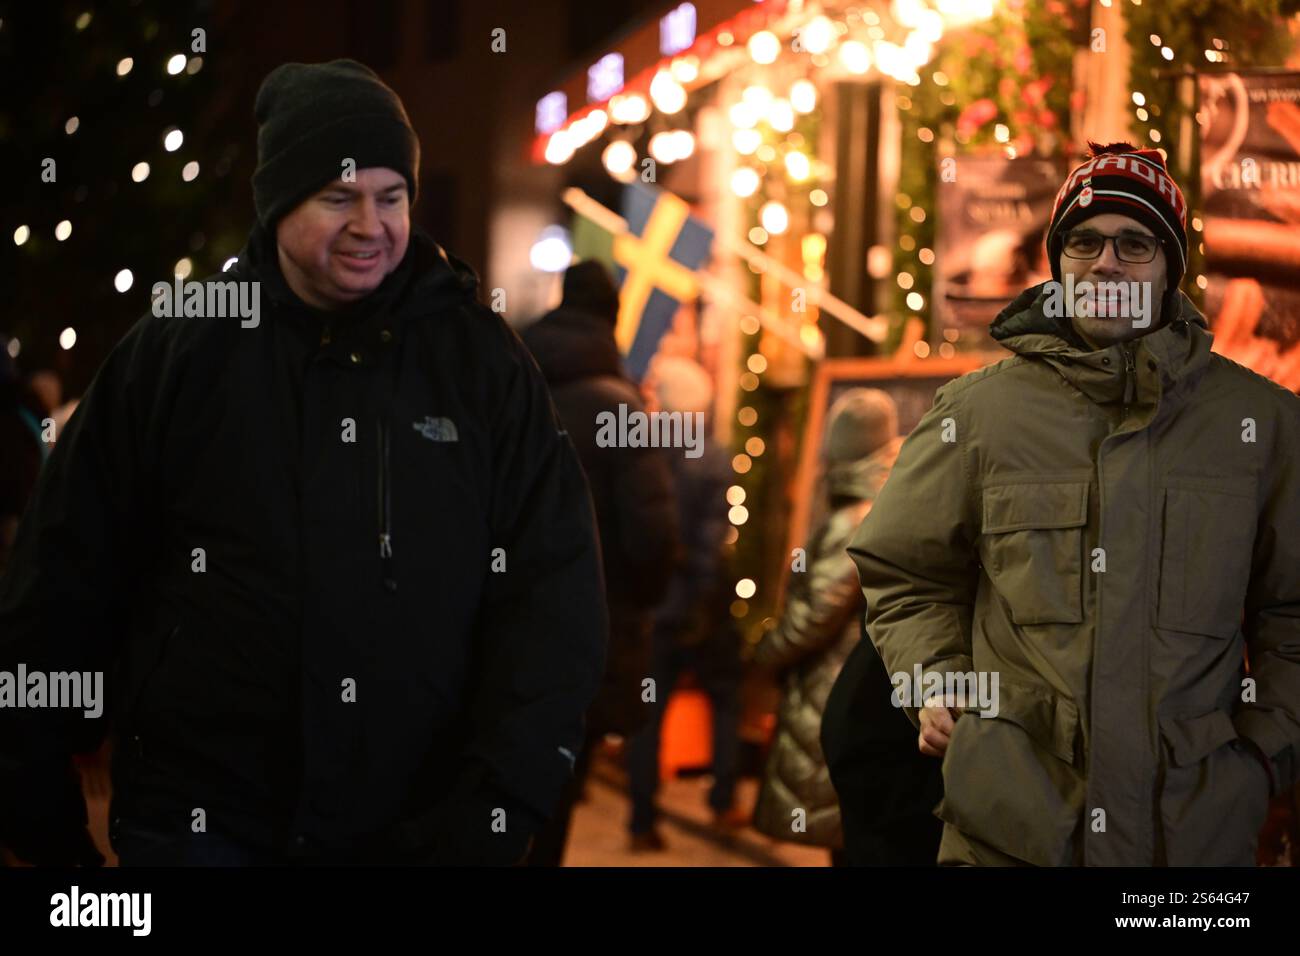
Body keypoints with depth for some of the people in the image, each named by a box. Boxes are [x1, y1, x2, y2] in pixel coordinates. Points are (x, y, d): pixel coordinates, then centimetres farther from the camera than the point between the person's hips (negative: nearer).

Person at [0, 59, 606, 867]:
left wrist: (498, 806, -12)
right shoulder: (176, 353, 1)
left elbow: (552, 588, -3)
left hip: (421, 829, 1)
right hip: (199, 826, -1)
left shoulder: (483, 361, 2)